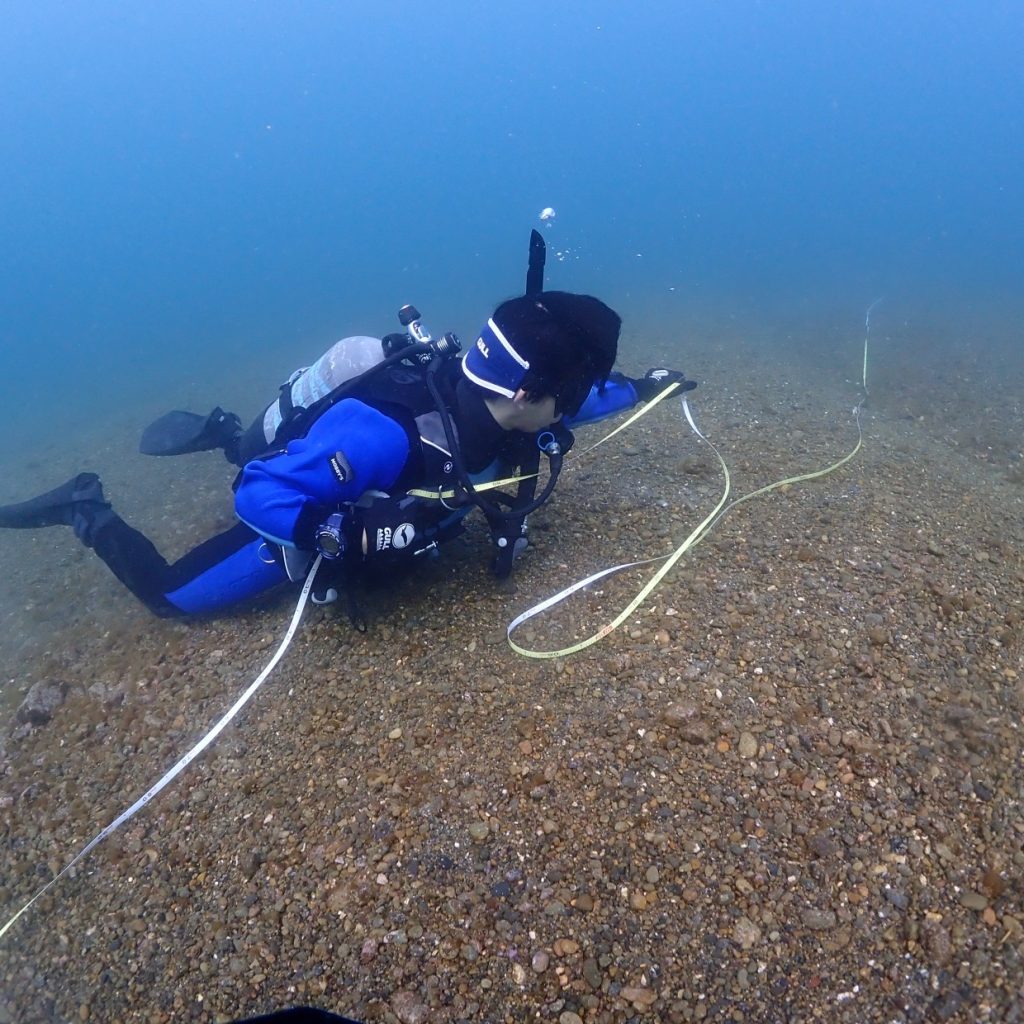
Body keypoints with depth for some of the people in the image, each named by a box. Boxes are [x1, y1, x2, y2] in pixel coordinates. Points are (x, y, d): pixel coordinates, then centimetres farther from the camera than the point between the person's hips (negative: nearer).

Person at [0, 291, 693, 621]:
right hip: (302, 515, -7)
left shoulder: (493, 398, -21)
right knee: (169, 594, 7)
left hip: (356, 505, 7)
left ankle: (225, 435, 42)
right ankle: (87, 511, 27)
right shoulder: (385, 430, -46)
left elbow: (570, 403, 2)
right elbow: (260, 495, -41)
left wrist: (639, 389, 0)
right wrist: (362, 537, -50)